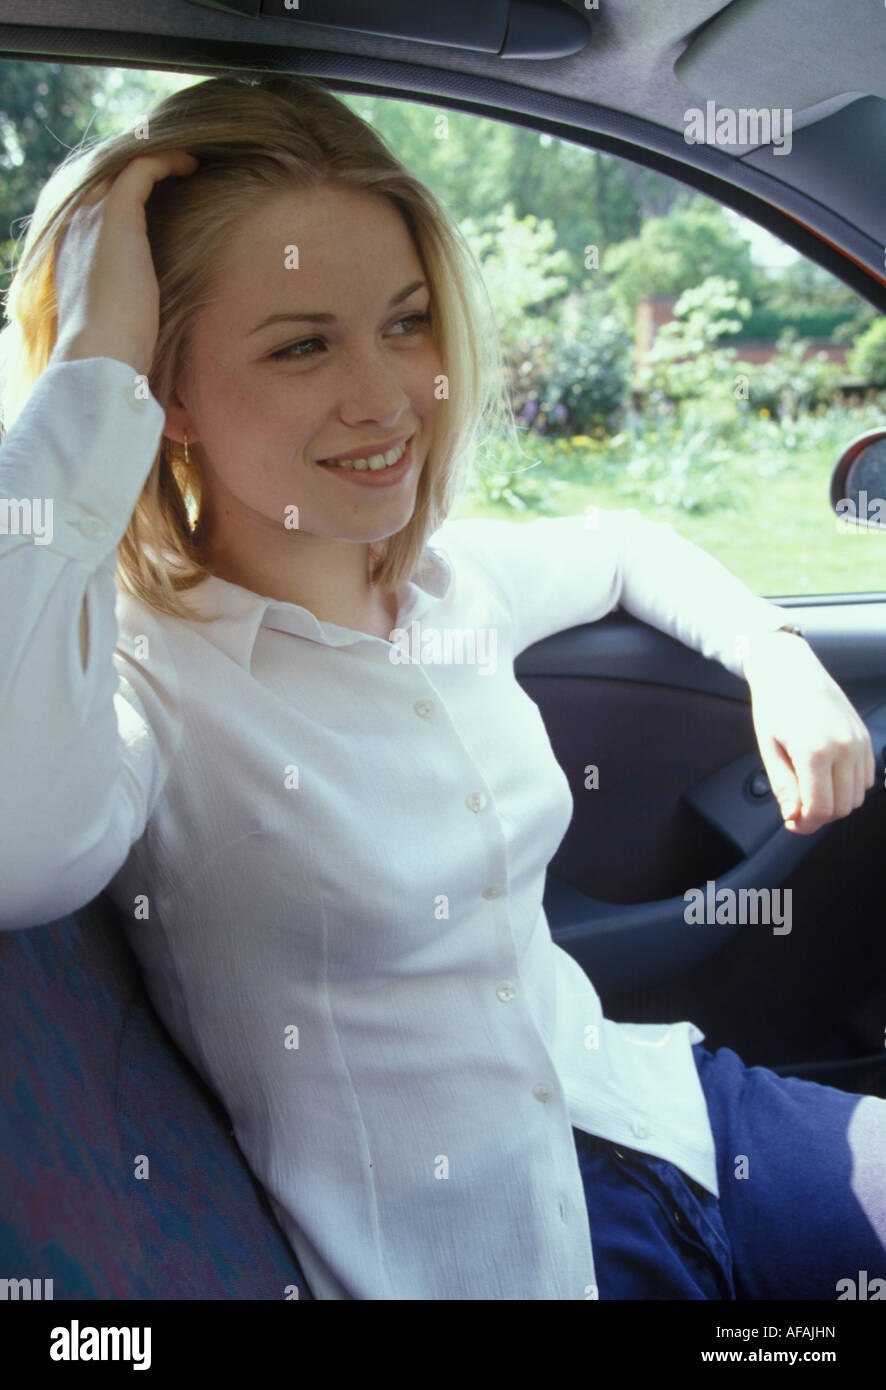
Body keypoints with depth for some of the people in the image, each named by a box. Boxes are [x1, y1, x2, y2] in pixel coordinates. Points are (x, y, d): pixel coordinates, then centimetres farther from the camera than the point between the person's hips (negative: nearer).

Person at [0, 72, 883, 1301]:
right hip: (470, 1253, -7)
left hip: (648, 1109, 7)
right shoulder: (139, 679, -18)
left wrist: (781, 660, 9)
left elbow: (627, 548, 26)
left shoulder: (452, 583, 2)